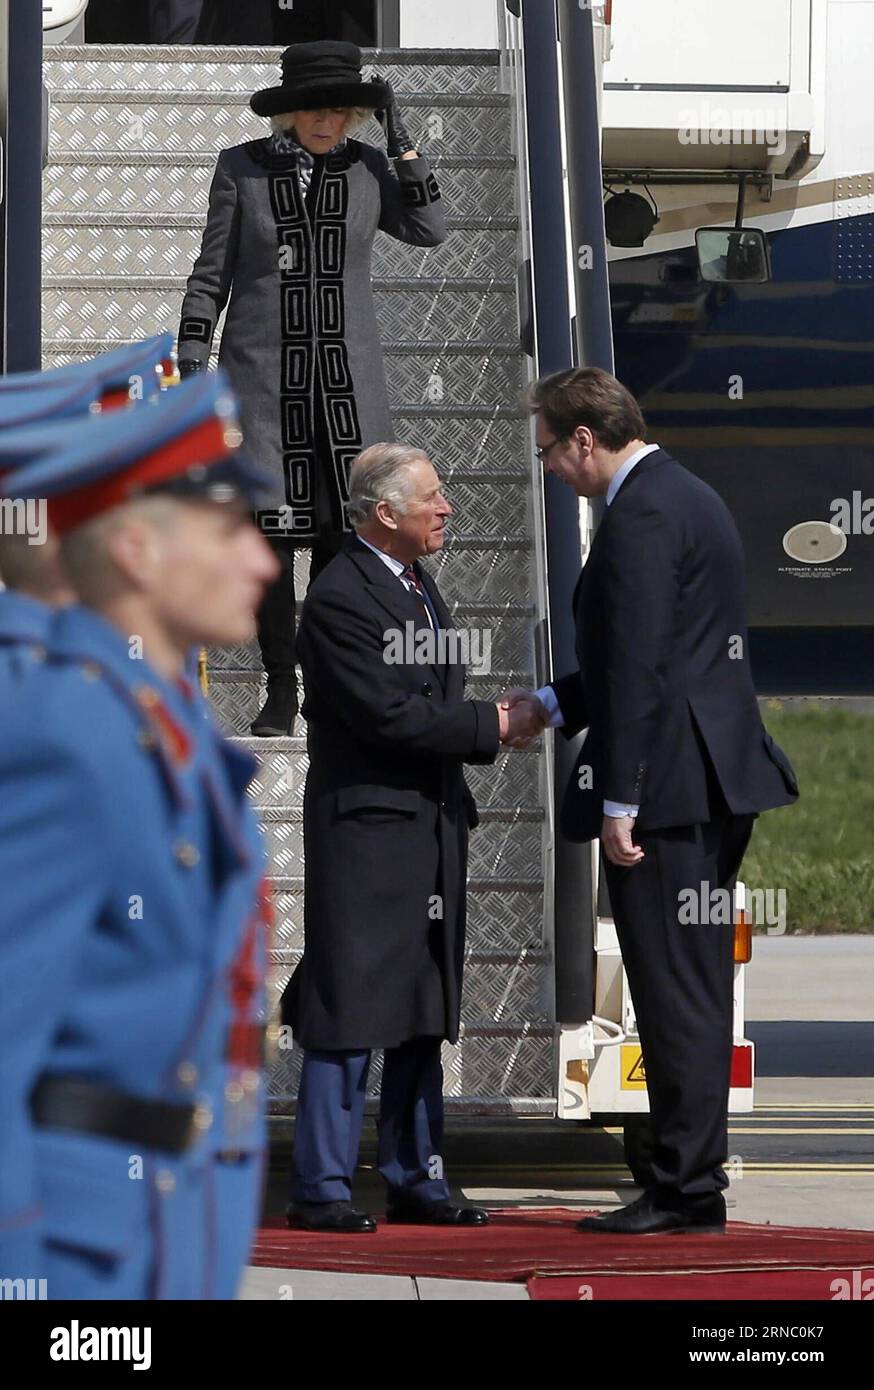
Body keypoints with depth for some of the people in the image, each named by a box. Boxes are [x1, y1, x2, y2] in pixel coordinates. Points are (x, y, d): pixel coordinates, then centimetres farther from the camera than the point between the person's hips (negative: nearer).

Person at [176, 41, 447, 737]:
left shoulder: (367, 168, 7)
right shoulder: (242, 169, 3)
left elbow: (429, 230, 10)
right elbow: (211, 275, 7)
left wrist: (405, 146, 2)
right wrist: (190, 366, 2)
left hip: (347, 376, 1)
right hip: (264, 374, -1)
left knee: (343, 530, -3)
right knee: (270, 531, -4)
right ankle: (281, 692, 3)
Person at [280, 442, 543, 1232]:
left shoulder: (420, 586, 16)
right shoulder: (338, 599, -14)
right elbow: (386, 714, -20)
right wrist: (494, 727, -15)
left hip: (434, 826, 9)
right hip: (365, 830, -9)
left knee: (423, 1017, 11)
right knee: (348, 1016, -7)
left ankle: (415, 1179, 17)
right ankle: (320, 1187, -3)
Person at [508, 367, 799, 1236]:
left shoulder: (640, 516, -15)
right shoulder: (688, 499, 17)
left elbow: (640, 669, -20)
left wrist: (619, 802, -20)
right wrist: (553, 703, 26)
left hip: (667, 786, -10)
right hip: (718, 780, 10)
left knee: (674, 995, -6)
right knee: (696, 993, 13)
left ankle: (686, 1189, -3)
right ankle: (692, 1179, 18)